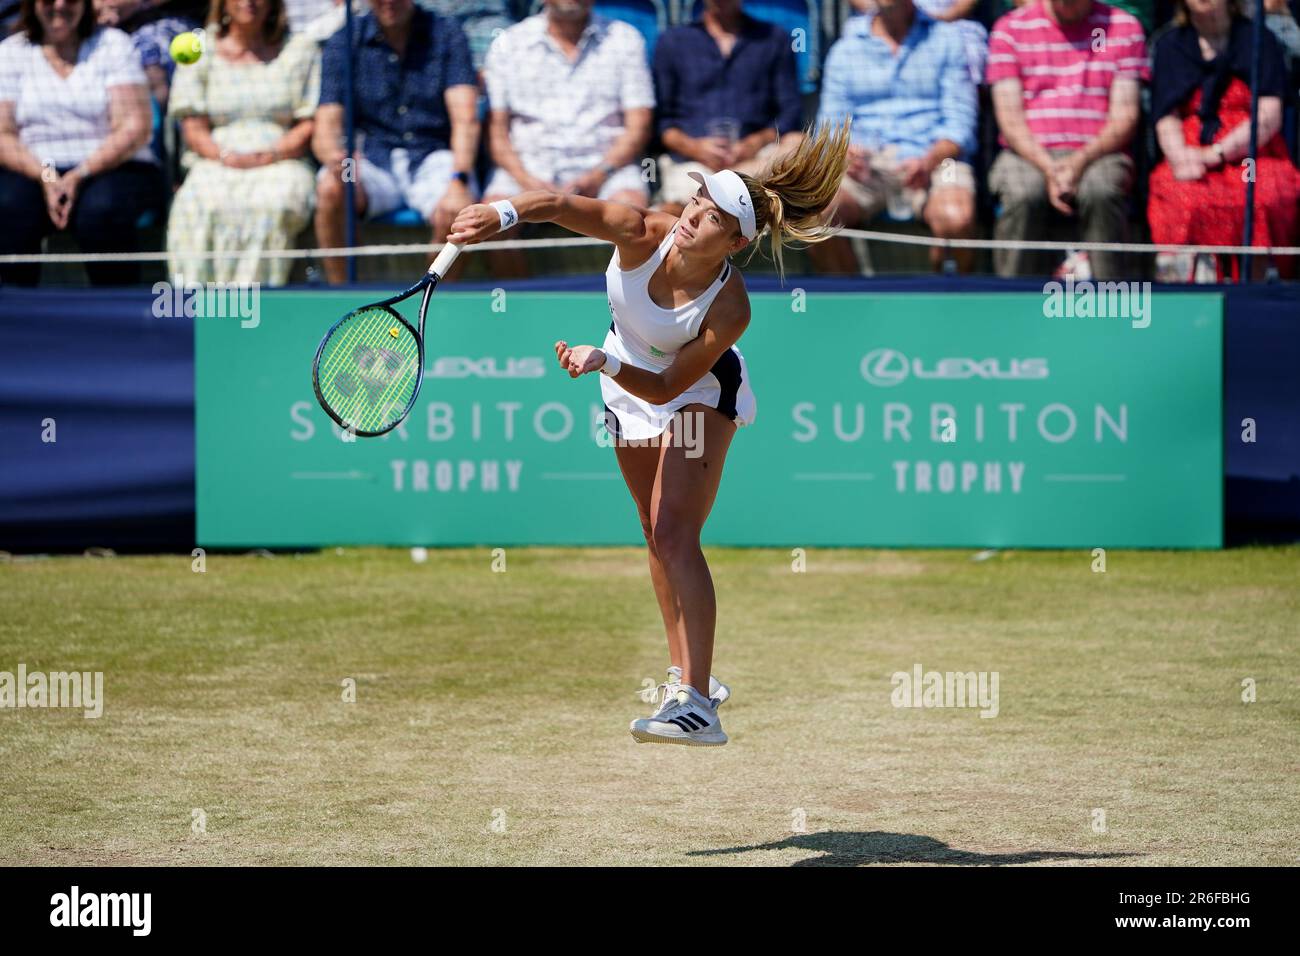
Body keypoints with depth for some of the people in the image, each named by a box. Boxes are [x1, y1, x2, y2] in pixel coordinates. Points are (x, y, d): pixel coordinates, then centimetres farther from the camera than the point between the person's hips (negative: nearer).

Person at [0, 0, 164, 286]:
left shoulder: (113, 44, 6)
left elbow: (135, 128, -5)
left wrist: (80, 176, -18)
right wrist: (45, 177, -19)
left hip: (112, 168, -1)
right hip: (33, 173, 1)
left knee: (101, 209, -35)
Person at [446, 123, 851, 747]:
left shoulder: (729, 310, -36)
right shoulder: (644, 236, -30)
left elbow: (666, 388, -31)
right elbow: (562, 205, -39)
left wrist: (604, 362, -47)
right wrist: (503, 214, -59)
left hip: (697, 393, -5)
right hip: (628, 385, 5)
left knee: (675, 536, -21)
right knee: (657, 536, 17)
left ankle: (697, 707, -28)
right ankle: (686, 675, 35)